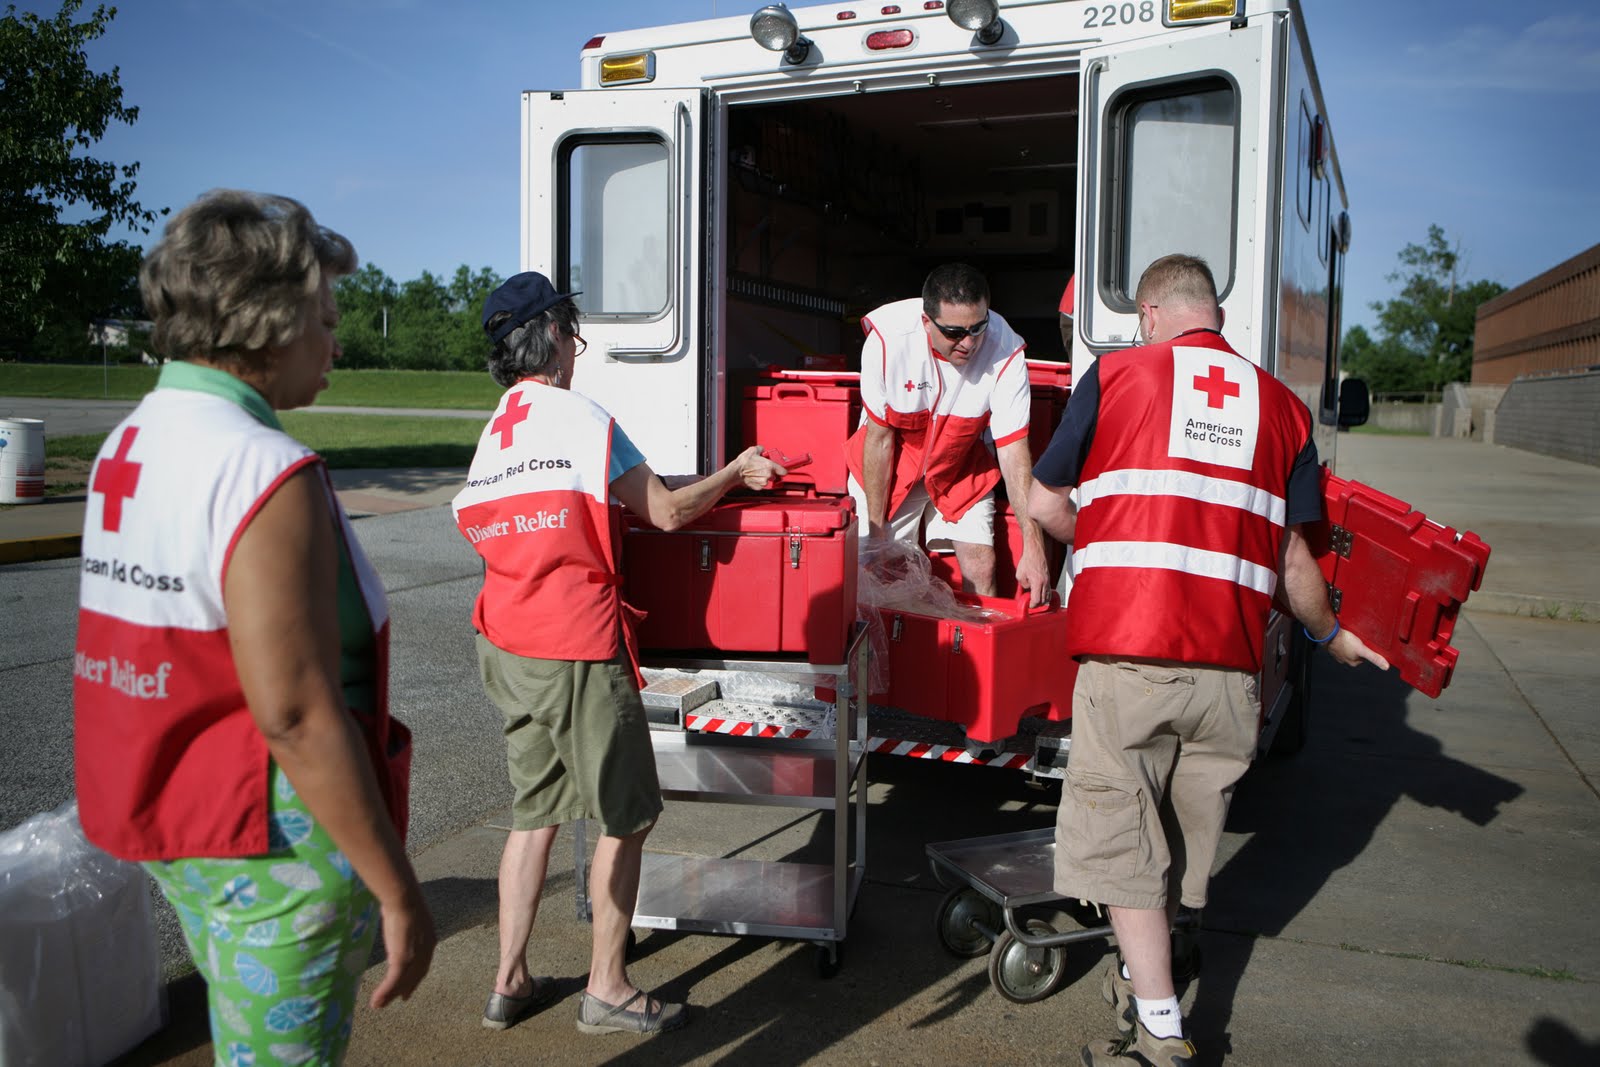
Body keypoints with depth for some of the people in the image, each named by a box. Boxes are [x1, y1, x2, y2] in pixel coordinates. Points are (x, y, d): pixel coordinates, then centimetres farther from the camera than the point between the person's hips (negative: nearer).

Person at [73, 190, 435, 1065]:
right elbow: (296, 714, -27)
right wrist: (397, 890, -19)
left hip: (174, 822, 9)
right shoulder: (265, 473, -24)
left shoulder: (128, 444, 5)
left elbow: (171, 663, 10)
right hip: (274, 839, -9)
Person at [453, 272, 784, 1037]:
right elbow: (667, 512, -11)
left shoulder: (493, 431, 12)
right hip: (574, 654, -8)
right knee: (625, 818, 6)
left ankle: (509, 983, 25)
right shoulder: (577, 415, -12)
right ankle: (606, 989, 16)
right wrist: (737, 472, 5)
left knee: (535, 812, 17)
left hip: (507, 649, 8)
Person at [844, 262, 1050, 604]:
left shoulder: (1006, 352, -27)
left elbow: (1013, 451, -25)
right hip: (891, 466, -1)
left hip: (961, 466, 1)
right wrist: (875, 528, -14)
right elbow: (879, 437, -18)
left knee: (981, 569, -10)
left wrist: (1033, 544, -33)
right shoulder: (888, 338, -29)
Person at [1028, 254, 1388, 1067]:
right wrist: (1332, 636, 28)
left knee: (1121, 834, 5)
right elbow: (1292, 557, 11)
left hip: (1126, 649, -4)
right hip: (1229, 662, 4)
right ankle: (1141, 976, 38)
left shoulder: (1114, 373, 4)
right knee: (1183, 831, 19)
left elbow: (1043, 504, 5)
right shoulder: (1281, 405, 12)